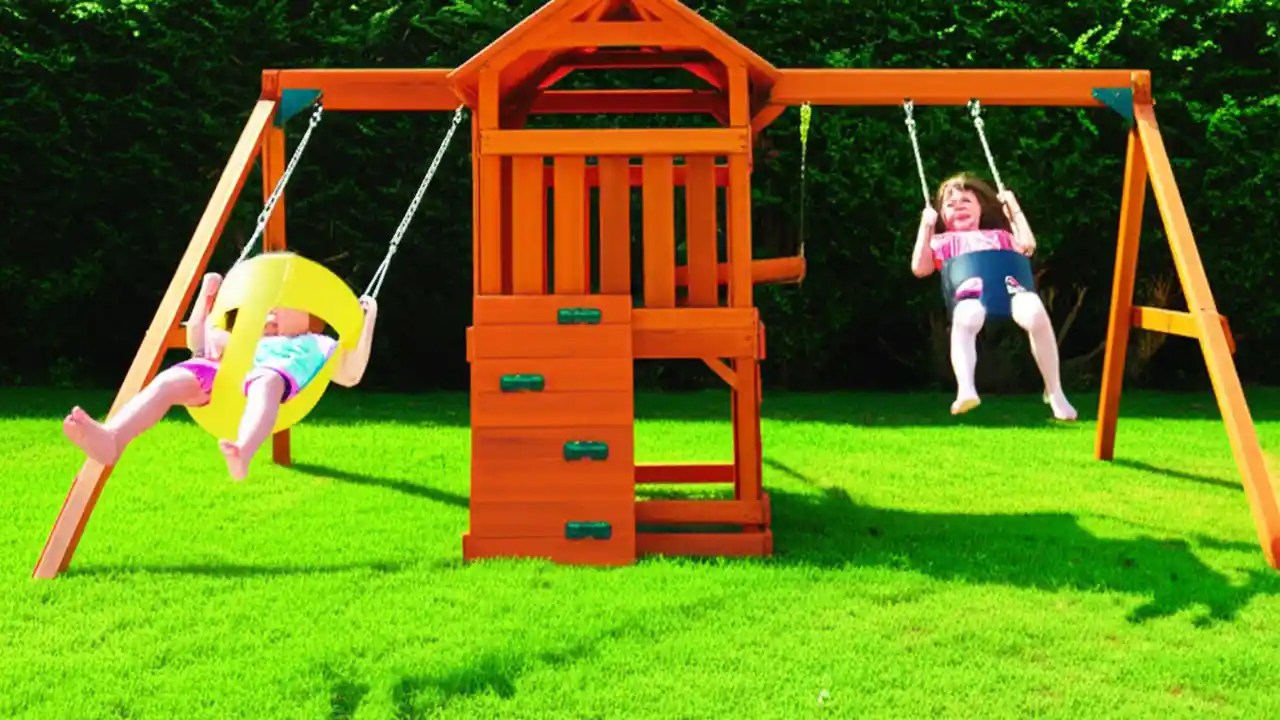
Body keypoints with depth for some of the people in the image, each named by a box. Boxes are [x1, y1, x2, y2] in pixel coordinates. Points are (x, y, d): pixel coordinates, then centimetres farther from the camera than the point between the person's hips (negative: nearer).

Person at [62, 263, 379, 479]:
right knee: (171, 379, -30)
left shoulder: (317, 345, 35)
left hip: (276, 377, -4)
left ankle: (242, 455, -74)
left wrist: (368, 320, 19)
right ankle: (112, 439, -56)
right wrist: (207, 294, 46)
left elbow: (350, 374, 19)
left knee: (266, 382, -44)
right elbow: (197, 343, 48)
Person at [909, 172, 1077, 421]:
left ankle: (1054, 391, -23)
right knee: (964, 322, -42)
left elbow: (1027, 246, 22)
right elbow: (920, 269, 17)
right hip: (971, 292, -2)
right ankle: (965, 390, -54)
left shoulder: (997, 235, 41)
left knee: (1036, 315, -34)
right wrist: (926, 227, 19)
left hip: (1008, 286, 2)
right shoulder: (943, 242, 35)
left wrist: (1014, 209, 31)